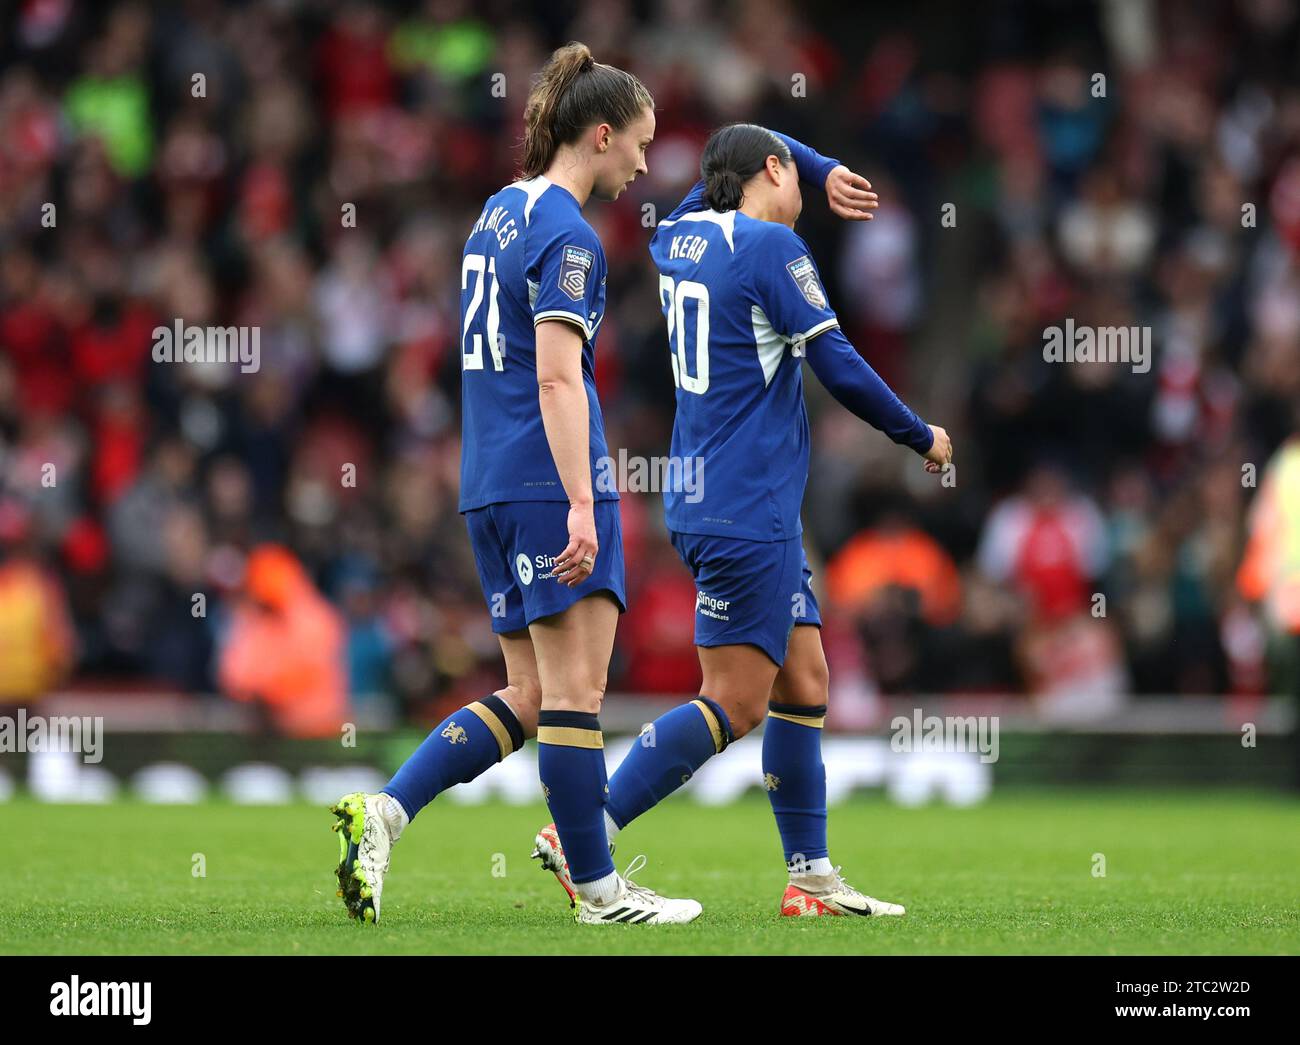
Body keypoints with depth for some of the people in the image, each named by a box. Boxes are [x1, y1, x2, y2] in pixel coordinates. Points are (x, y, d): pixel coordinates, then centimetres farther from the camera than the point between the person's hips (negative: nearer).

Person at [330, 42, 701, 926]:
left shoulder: (501, 214, 17)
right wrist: (582, 506, -23)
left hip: (491, 487, 9)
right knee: (575, 691, -4)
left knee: (526, 699, 10)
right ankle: (599, 890, 0)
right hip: (551, 484, -9)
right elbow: (558, 377, -19)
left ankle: (381, 814, -2)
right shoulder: (568, 236, -11)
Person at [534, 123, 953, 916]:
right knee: (736, 704, -9)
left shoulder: (679, 236, 13)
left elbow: (755, 147, 34)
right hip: (748, 504, -9)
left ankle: (811, 876, 9)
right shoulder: (770, 245, -11)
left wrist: (826, 169, 20)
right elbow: (839, 369, -11)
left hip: (703, 499, 9)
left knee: (805, 683, 10)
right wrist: (921, 437, 2)